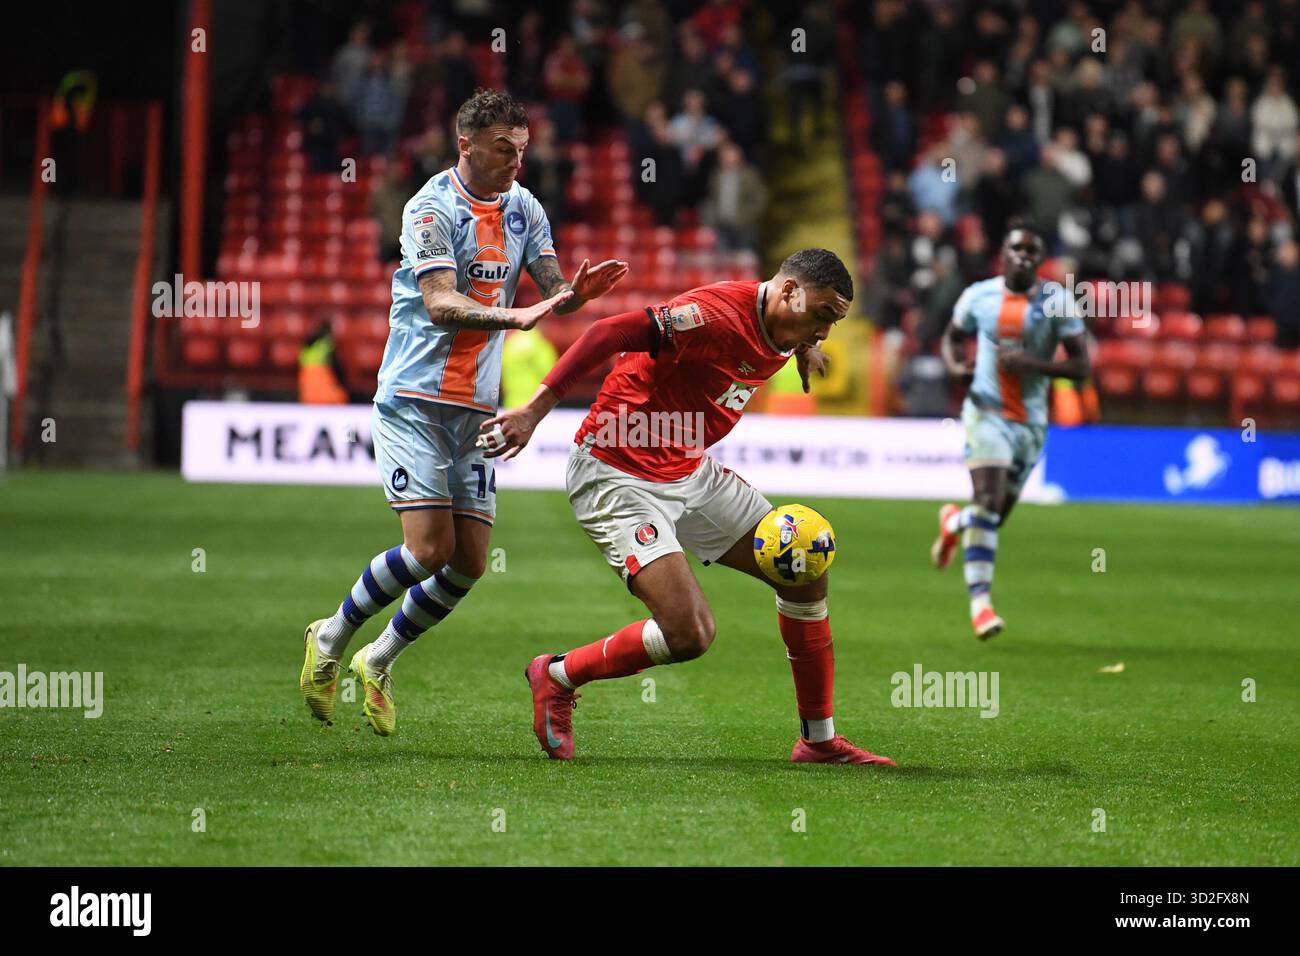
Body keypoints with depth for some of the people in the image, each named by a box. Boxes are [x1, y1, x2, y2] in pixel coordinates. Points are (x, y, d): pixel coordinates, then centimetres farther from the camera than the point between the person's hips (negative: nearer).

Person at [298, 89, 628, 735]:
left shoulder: (524, 209, 9)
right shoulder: (432, 208, -12)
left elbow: (552, 291, 5)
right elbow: (440, 303, -23)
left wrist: (577, 291, -18)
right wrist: (516, 317, -38)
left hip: (477, 410, 6)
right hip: (414, 399, -6)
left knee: (470, 561, 0)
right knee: (430, 547, -16)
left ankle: (378, 662, 21)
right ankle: (330, 639, 7)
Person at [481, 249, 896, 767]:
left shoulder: (778, 327, 3)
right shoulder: (720, 313, -26)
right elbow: (612, 334, -32)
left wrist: (805, 347, 14)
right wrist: (536, 408, -36)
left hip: (690, 472, 10)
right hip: (618, 477, -10)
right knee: (690, 633, -20)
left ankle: (819, 739, 21)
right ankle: (556, 677, 6)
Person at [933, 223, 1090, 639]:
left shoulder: (1056, 301, -3)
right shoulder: (979, 296, 1)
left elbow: (1081, 365, -4)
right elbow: (951, 337, 18)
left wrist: (1033, 364, -21)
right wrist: (955, 366, -5)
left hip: (1030, 422, 2)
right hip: (987, 412, -2)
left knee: (997, 514, 9)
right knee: (989, 500, -20)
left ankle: (954, 522, 45)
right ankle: (980, 600, -19)